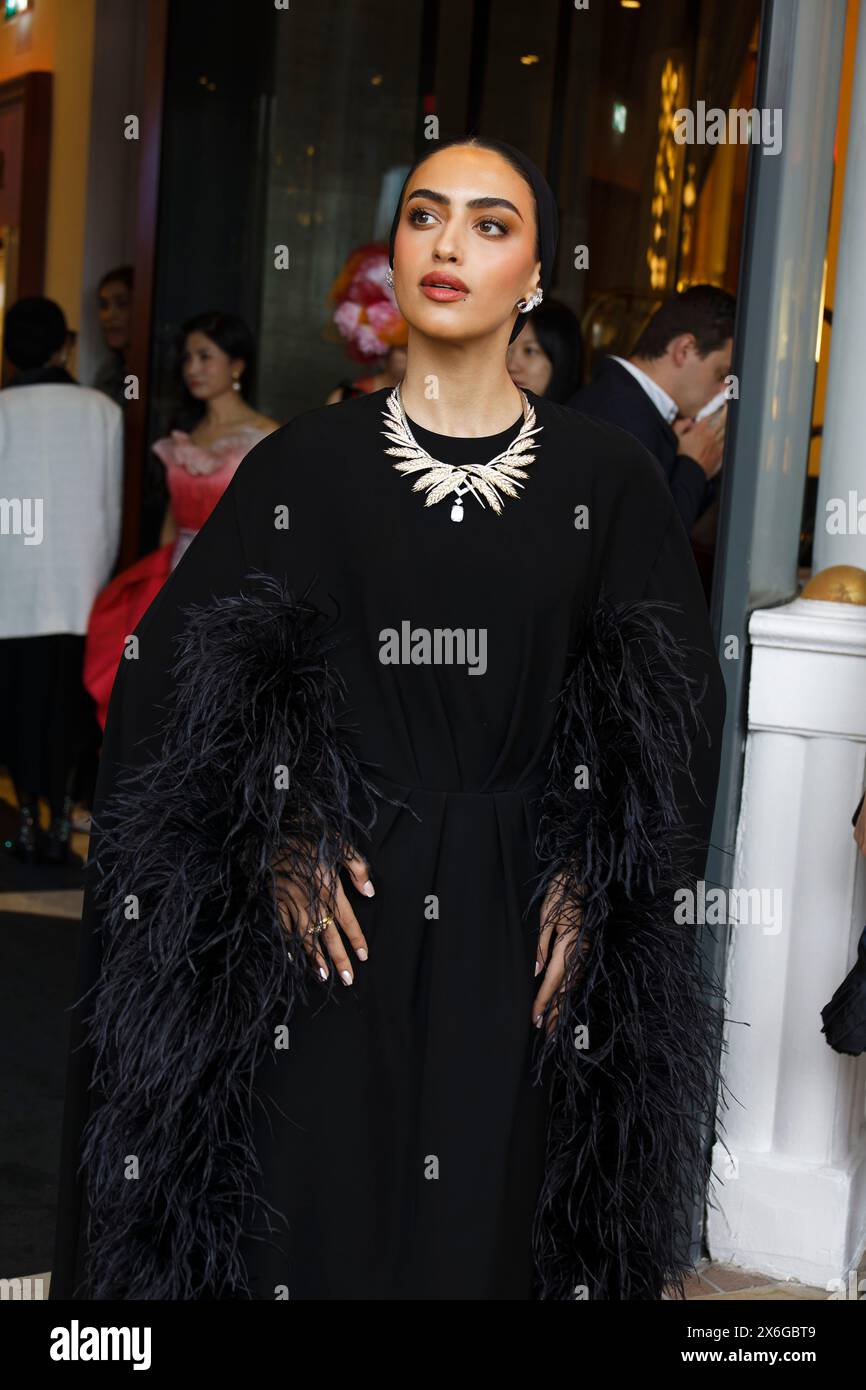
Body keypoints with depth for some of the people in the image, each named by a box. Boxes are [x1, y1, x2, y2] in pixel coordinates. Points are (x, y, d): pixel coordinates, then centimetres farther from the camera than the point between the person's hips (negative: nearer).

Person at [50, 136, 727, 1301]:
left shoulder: (608, 480, 4)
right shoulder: (305, 462, 3)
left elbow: (672, 711, 4)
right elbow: (181, 669, 1)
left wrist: (594, 889, -6)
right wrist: (277, 843, -10)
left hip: (518, 932, 1)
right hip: (330, 923, 0)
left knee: (491, 1229, 9)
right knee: (309, 1223, 5)